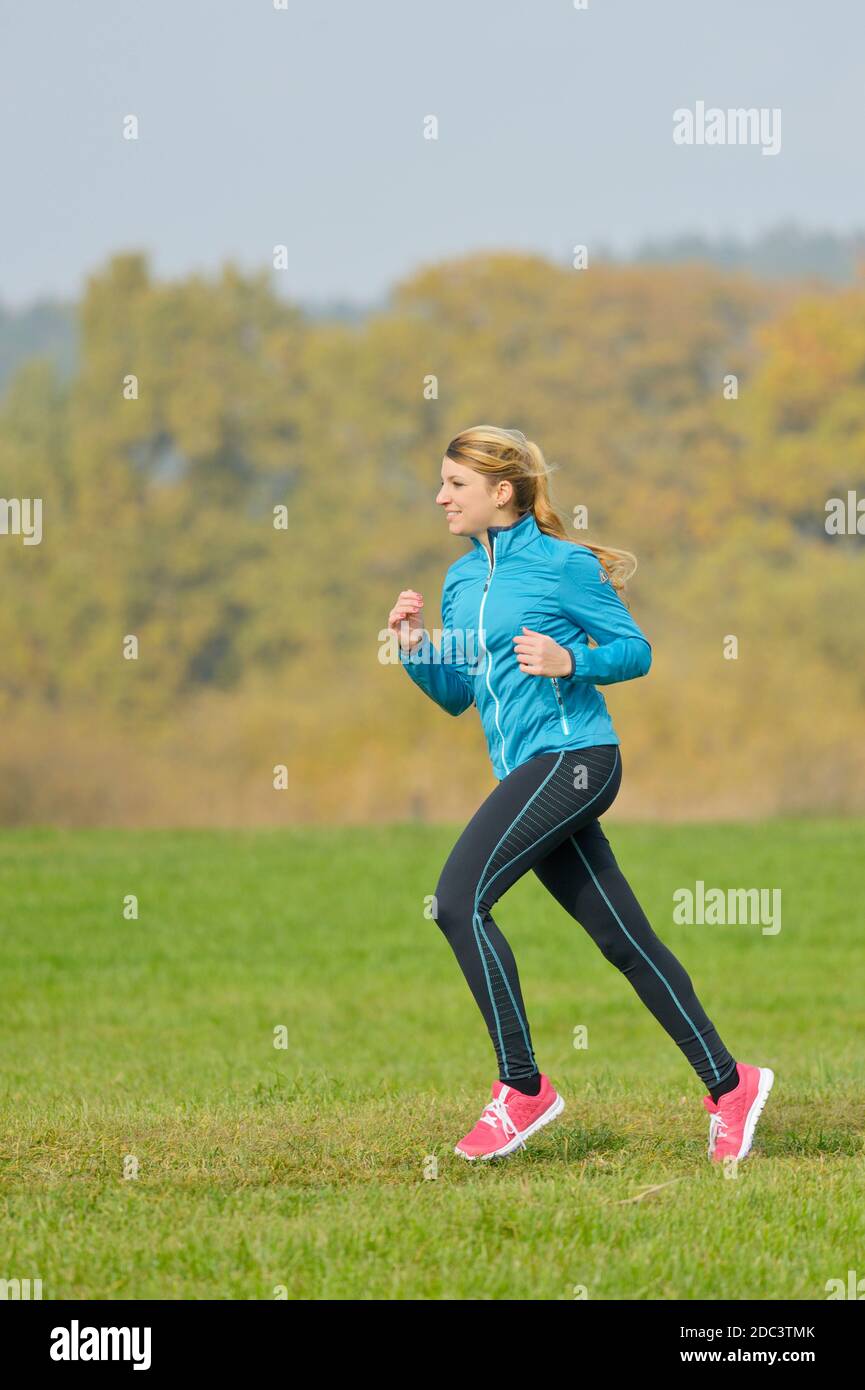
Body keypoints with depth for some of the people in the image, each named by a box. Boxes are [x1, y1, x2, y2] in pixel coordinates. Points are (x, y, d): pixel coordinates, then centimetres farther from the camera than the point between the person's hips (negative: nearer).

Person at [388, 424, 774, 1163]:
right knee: (626, 941, 8)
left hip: (572, 756, -8)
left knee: (460, 898, -18)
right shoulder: (460, 580, 16)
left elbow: (636, 651, -2)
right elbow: (456, 695, 19)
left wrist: (569, 662, -19)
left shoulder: (562, 563, -5)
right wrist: (415, 649, 2)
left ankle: (523, 1088, -12)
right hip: (529, 773, 8)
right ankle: (729, 1085, 15)